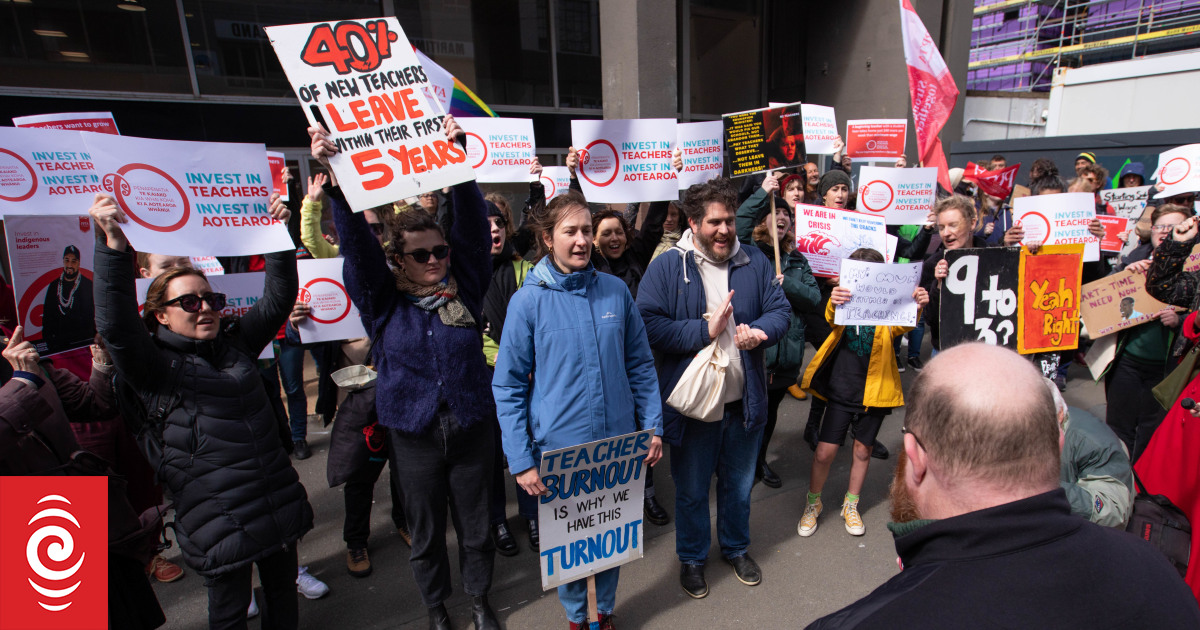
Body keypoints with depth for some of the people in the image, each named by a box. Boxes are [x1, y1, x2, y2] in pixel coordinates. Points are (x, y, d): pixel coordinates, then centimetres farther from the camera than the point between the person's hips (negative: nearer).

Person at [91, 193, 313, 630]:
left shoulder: (235, 342, 6)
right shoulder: (154, 365, -8)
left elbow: (278, 300, 5)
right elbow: (116, 327, -26)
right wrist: (114, 248, -38)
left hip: (279, 503, 5)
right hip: (219, 520, -4)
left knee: (283, 589, 22)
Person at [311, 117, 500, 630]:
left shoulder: (465, 290, -3)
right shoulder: (384, 302, -4)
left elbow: (473, 227, -12)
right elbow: (357, 242, -14)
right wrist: (336, 181, -27)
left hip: (472, 428, 1)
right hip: (414, 434, 0)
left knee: (475, 523, 18)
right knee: (426, 531, 18)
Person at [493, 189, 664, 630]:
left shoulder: (616, 291, -2)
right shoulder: (528, 301, -11)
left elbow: (641, 365, 6)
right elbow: (507, 387, -8)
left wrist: (653, 427, 3)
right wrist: (521, 461, -10)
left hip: (619, 445, 3)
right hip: (559, 447, -2)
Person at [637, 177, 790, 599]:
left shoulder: (754, 262, 2)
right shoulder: (667, 268, -11)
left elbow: (780, 311, 3)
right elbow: (648, 325, -19)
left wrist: (760, 332, -19)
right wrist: (706, 330, -21)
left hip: (744, 400, 4)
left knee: (739, 485, 23)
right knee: (691, 490, 15)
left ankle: (736, 548, 49)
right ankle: (692, 558, 40)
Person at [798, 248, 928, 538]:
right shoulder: (846, 301, -5)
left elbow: (901, 326, -22)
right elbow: (831, 318, -25)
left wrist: (916, 307, -43)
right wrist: (834, 303, -49)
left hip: (874, 392, 1)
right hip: (841, 392, -1)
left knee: (862, 450, 15)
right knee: (825, 452, -1)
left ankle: (851, 505, 37)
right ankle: (813, 503, 25)